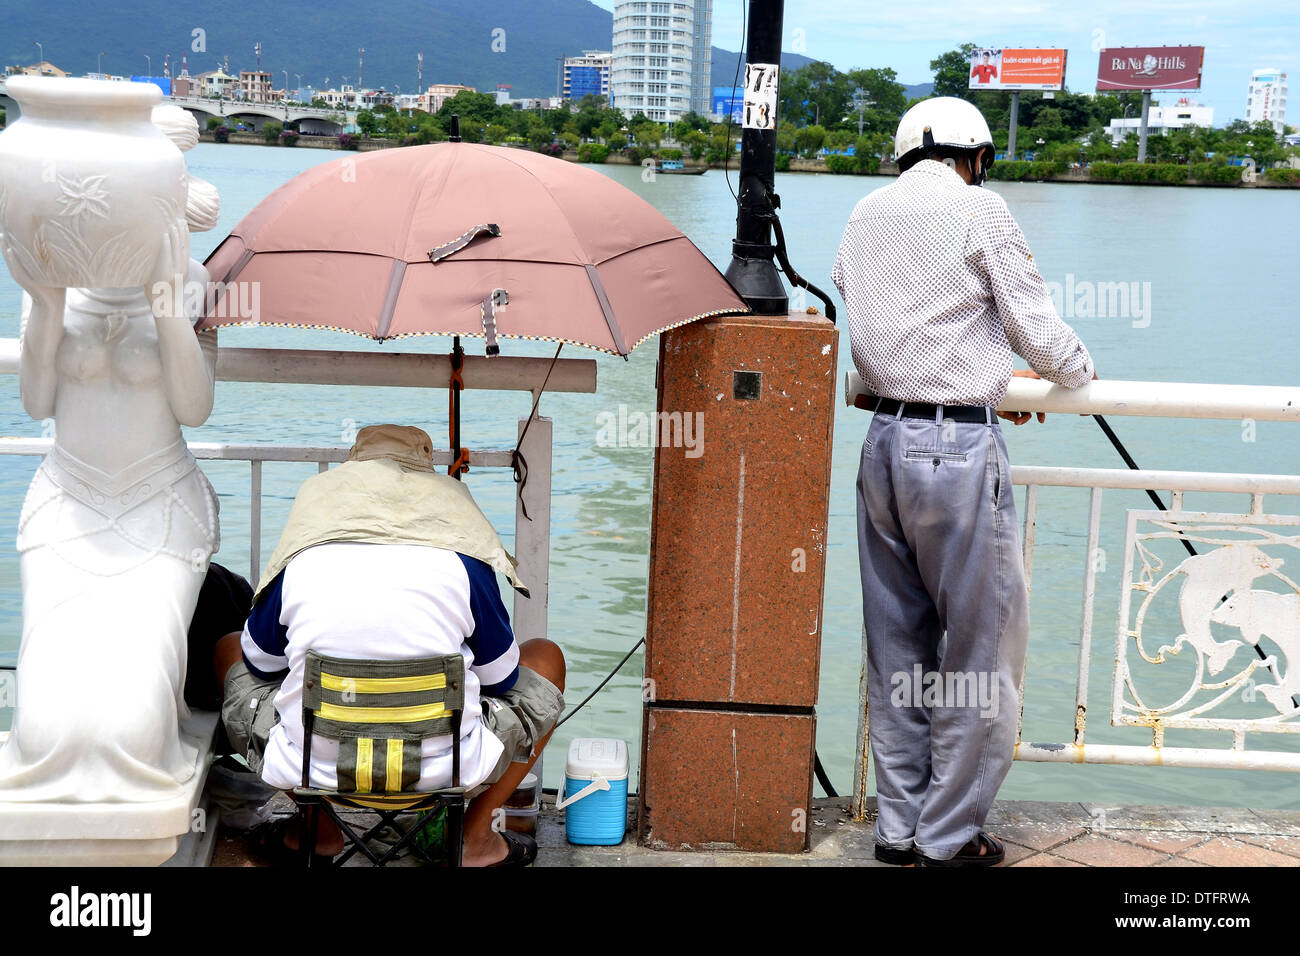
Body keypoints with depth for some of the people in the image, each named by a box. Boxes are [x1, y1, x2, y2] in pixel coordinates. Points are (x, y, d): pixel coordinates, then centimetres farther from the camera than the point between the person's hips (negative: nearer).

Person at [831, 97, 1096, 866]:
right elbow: (1036, 327, -3)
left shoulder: (866, 216, 12)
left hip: (886, 441, 7)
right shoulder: (980, 209, -7)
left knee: (897, 648, 13)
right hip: (960, 448, -7)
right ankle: (951, 834, 10)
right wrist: (1078, 372, 19)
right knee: (984, 644, 4)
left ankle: (900, 825, 21)